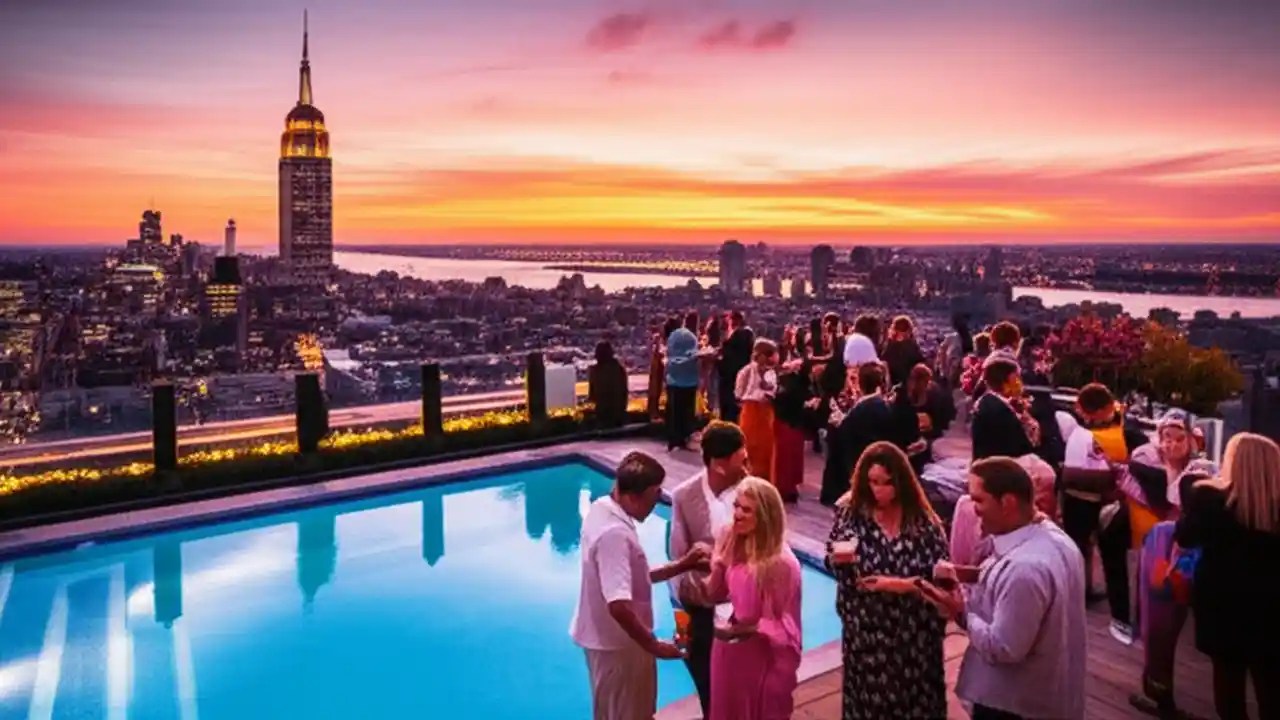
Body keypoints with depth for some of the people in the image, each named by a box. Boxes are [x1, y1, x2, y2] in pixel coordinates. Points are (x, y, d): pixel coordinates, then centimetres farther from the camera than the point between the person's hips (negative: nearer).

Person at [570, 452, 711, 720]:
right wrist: (653, 645, -21)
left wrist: (682, 565, 3)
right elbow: (619, 606, -34)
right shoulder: (615, 534, -31)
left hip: (606, 636, 9)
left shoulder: (602, 509, 0)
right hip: (618, 643, -9)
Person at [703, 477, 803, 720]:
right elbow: (714, 594, 4)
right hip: (727, 650, 6)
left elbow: (786, 625, -14)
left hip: (761, 657, -5)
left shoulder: (781, 563, -22)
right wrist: (717, 569, -14)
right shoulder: (731, 543, -5)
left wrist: (751, 629, -24)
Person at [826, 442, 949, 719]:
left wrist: (900, 584, -20)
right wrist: (838, 559, -18)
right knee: (868, 697, 13)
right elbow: (832, 559, 3)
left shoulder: (923, 520, -10)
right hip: (864, 628, 1)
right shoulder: (851, 511, -5)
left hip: (913, 631, -1)